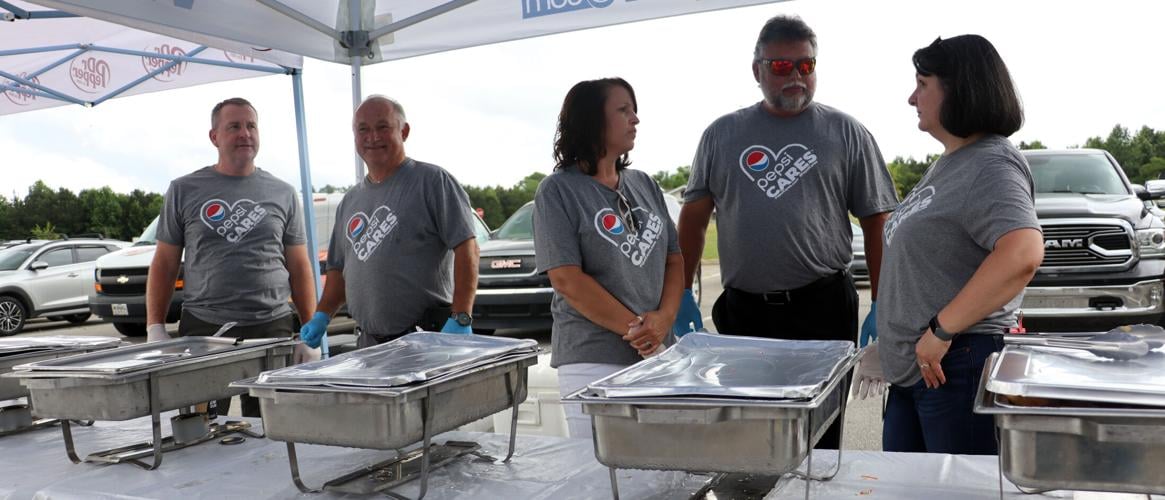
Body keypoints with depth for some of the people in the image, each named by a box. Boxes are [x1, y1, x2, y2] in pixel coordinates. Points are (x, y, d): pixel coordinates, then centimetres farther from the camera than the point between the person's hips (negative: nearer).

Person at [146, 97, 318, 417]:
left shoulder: (282, 194, 9)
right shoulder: (184, 191, 7)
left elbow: (300, 267, 9)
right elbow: (164, 263, 8)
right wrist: (155, 327, 0)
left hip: (272, 329, 1)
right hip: (202, 330, 0)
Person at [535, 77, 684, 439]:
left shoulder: (644, 185, 12)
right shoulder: (558, 191, -5)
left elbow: (674, 260, 11)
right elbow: (566, 278, -13)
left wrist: (664, 318, -8)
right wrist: (635, 328, -13)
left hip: (658, 355, 6)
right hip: (592, 361, -5)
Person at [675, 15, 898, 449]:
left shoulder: (846, 133, 4)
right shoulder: (721, 135, 9)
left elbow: (876, 222, 3)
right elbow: (694, 218, 11)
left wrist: (882, 306, -3)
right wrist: (683, 295, 5)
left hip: (823, 309, -1)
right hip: (742, 311, 2)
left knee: (820, 438, 7)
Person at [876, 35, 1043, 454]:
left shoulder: (991, 165, -14)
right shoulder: (947, 163, 16)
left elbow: (1023, 254, -30)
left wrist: (942, 330, -26)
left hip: (957, 366, -9)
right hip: (913, 369, 9)